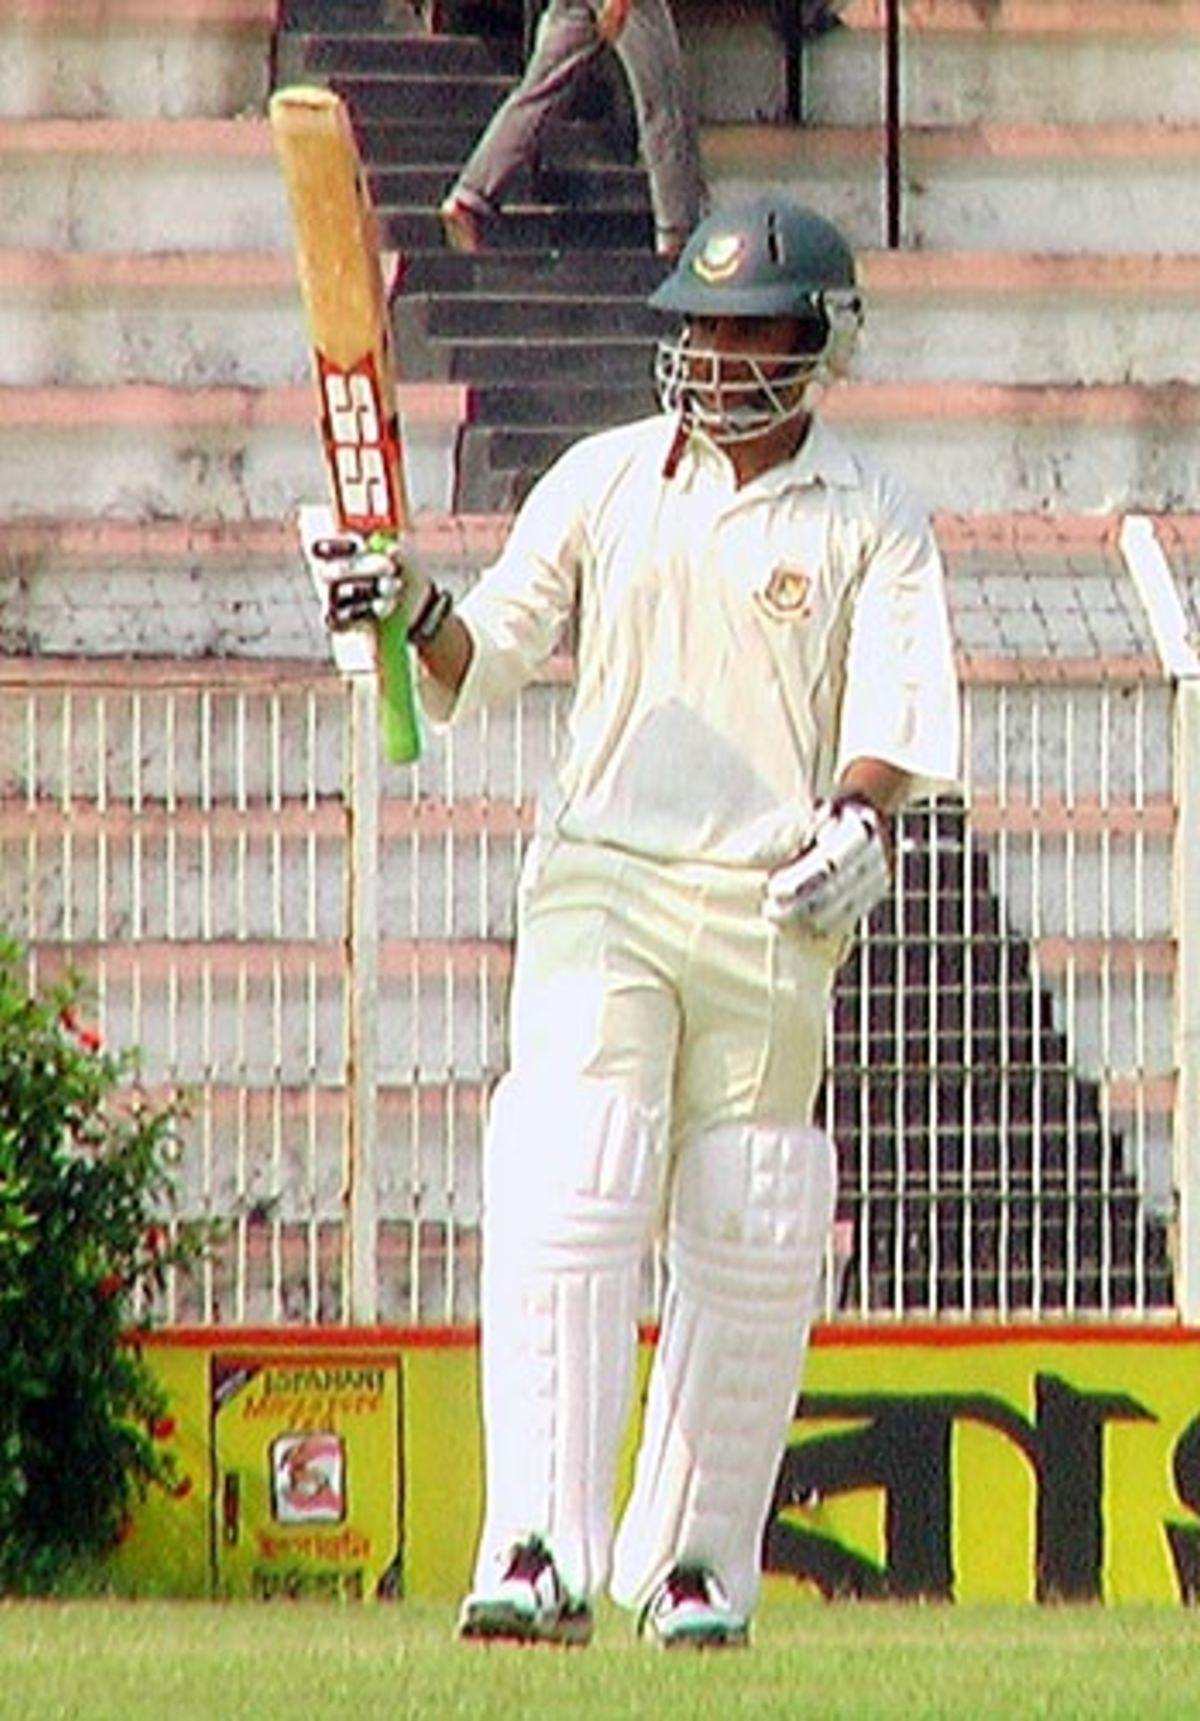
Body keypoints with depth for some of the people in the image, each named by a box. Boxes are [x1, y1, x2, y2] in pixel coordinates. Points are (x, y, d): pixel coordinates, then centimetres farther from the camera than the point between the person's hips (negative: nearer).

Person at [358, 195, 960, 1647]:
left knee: (750, 1251, 1)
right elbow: (483, 663, 9)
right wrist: (418, 612, -12)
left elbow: (898, 714, -4)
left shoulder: (873, 527, 5)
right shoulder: (601, 482, 10)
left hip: (772, 919, 0)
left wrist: (860, 820, -24)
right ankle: (540, 1553, -20)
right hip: (597, 886, 0)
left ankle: (694, 1564, 14)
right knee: (563, 1210, -15)